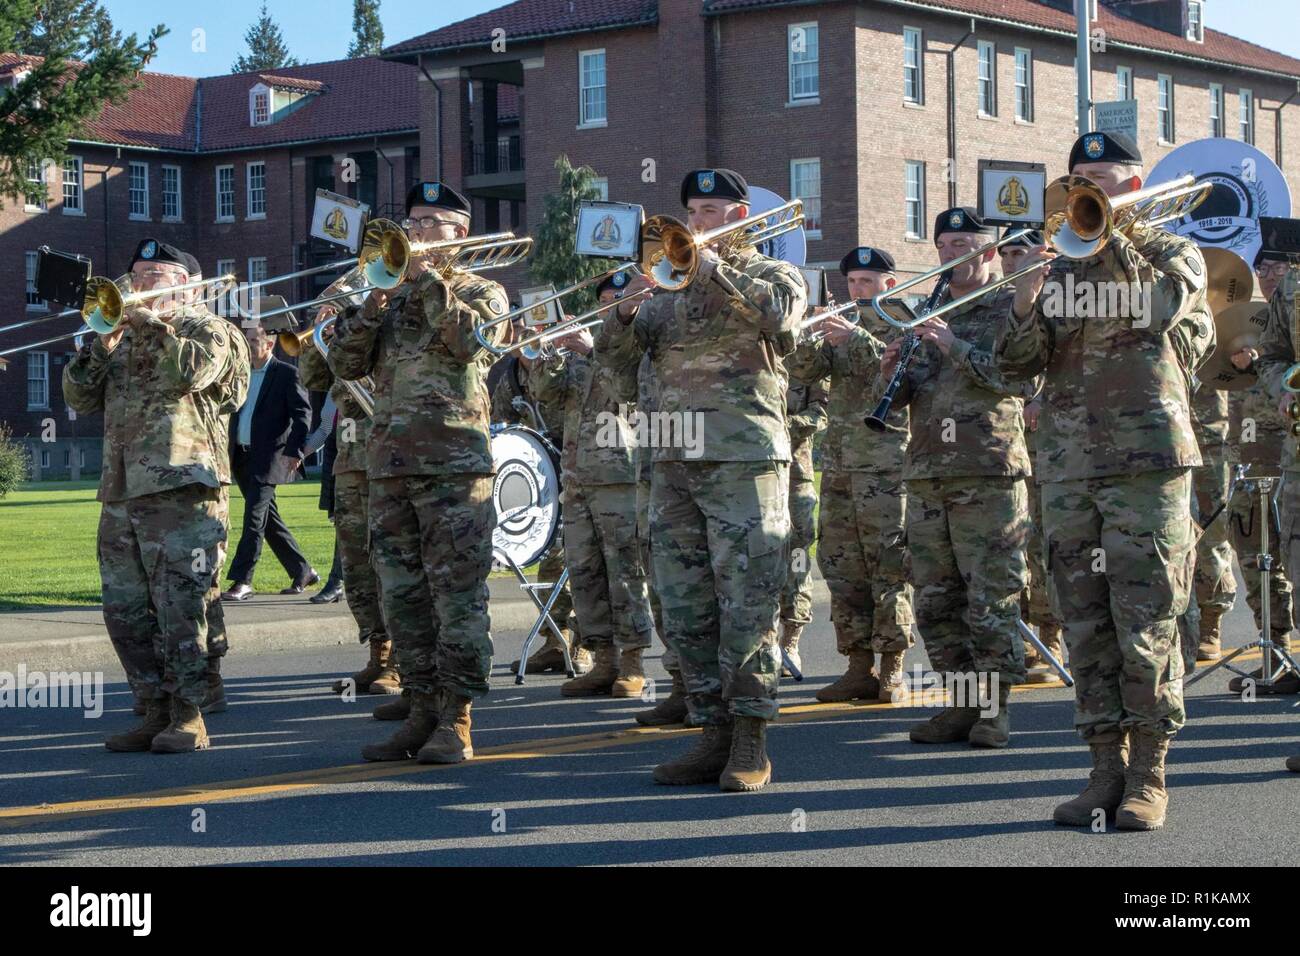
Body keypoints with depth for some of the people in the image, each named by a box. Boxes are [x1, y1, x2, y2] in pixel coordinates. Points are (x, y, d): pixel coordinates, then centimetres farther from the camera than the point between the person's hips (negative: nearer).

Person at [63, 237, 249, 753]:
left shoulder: (207, 329, 4)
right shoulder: (124, 336, 23)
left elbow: (191, 370, -19)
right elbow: (78, 396, 15)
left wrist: (150, 323, -11)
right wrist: (102, 346, 0)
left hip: (183, 490, -7)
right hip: (121, 493, 7)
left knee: (181, 608, -8)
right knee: (125, 612, 7)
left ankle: (188, 716, -2)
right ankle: (155, 711, 15)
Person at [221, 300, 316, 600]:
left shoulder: (287, 374, -4)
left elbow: (303, 413, -10)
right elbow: (232, 413, 20)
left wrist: (294, 450, -19)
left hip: (268, 458, -7)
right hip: (241, 457, 7)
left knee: (254, 518, -12)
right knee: (268, 519, 11)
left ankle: (241, 581, -13)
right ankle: (303, 571, 22)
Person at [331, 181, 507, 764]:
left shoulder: (482, 292, 6)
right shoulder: (392, 295, 19)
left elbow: (468, 339, -17)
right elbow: (345, 365, 8)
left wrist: (426, 277, -11)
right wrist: (372, 305, -4)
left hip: (455, 462, -6)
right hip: (389, 463, 6)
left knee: (457, 595, -7)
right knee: (402, 596, 6)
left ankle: (456, 720, -4)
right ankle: (422, 712, 13)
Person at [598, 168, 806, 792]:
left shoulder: (771, 274, 7)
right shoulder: (671, 286, 19)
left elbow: (782, 313, -17)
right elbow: (616, 356, 11)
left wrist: (716, 267, -14)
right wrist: (626, 310, -8)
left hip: (744, 459, -6)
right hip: (674, 462, 6)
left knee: (746, 607, -7)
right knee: (685, 611, 5)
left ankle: (751, 744, -3)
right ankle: (713, 734, 12)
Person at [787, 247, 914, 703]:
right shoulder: (844, 327, 19)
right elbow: (802, 369, 6)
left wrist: (855, 339, -24)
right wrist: (811, 339, -13)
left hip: (886, 458, -6)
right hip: (839, 460, 6)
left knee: (888, 564, -7)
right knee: (841, 566, 4)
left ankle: (892, 669, -3)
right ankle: (859, 668, 9)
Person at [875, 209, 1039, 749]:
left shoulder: (1011, 309, 1)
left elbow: (1025, 380, -15)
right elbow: (889, 398, 16)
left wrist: (955, 346, -20)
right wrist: (892, 369, -7)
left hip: (988, 476, -6)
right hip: (925, 476, 6)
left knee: (990, 599, -5)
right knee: (934, 601, 6)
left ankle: (996, 705, 4)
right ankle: (963, 700, 15)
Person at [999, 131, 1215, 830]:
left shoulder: (1174, 253, 7)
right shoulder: (1060, 267, 17)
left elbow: (1163, 304, -16)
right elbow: (1015, 363, 10)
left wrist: (1109, 236, -13)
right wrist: (1025, 301, -8)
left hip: (1146, 457, -4)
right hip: (1067, 462, 4)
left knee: (1146, 625, -6)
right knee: (1086, 626, 4)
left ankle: (1148, 775, 2)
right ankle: (1106, 770, 10)